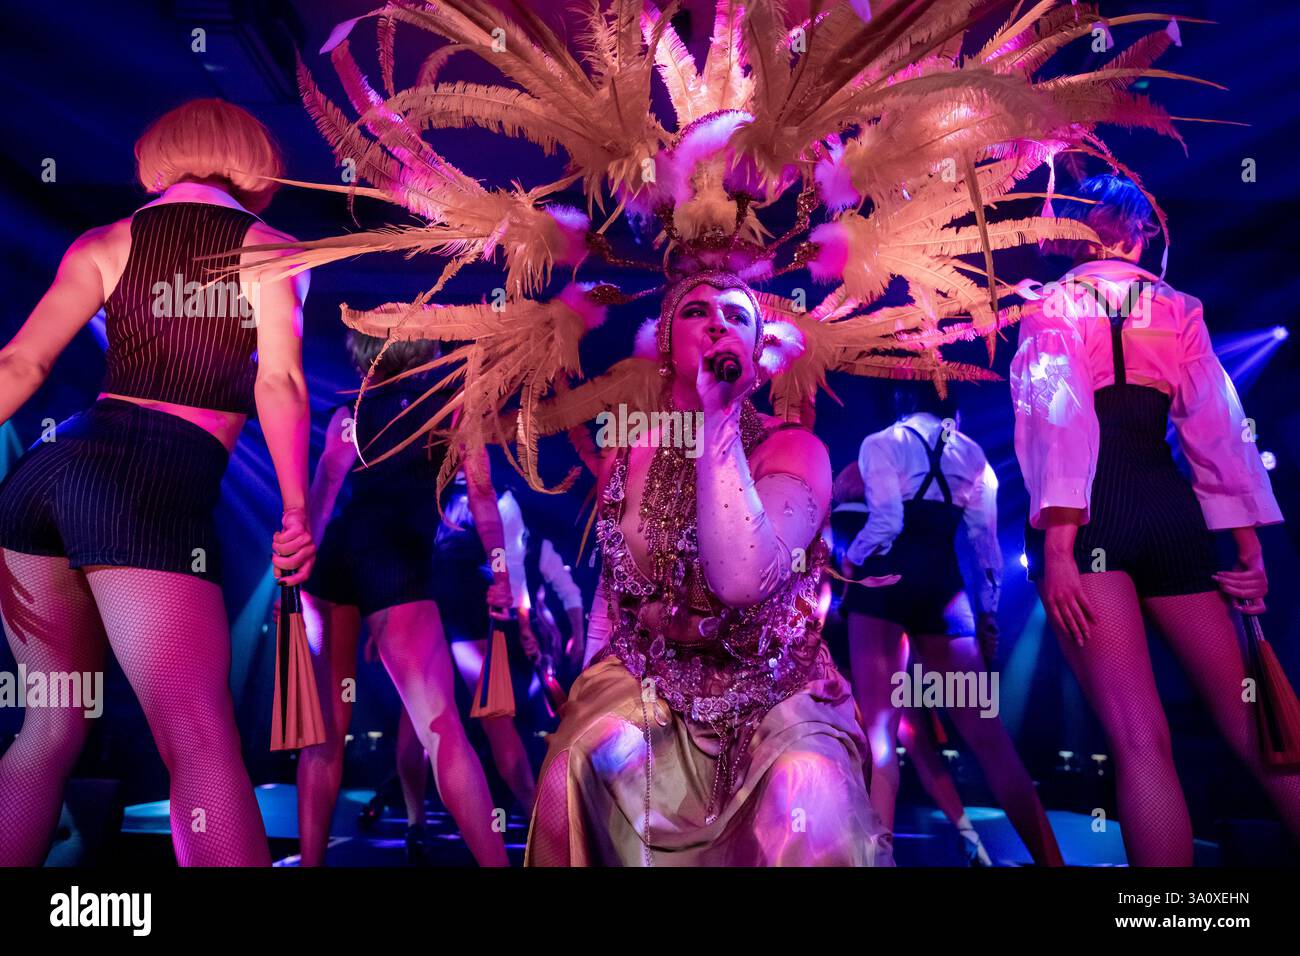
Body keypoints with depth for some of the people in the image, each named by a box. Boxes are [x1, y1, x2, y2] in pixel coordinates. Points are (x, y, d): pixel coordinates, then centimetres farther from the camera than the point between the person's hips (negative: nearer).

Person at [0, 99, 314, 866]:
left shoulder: (107, 241, 16)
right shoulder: (270, 250, 8)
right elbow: (279, 383, -5)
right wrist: (297, 510, -7)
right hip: (159, 486, -5)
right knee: (201, 745, -11)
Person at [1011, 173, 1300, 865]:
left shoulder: (1052, 304, 7)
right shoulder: (1179, 309, 18)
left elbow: (1058, 418, -6)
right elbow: (1219, 430, 12)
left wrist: (1057, 545, -13)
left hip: (1089, 512, -4)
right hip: (1172, 510, 4)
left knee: (1140, 737, -9)